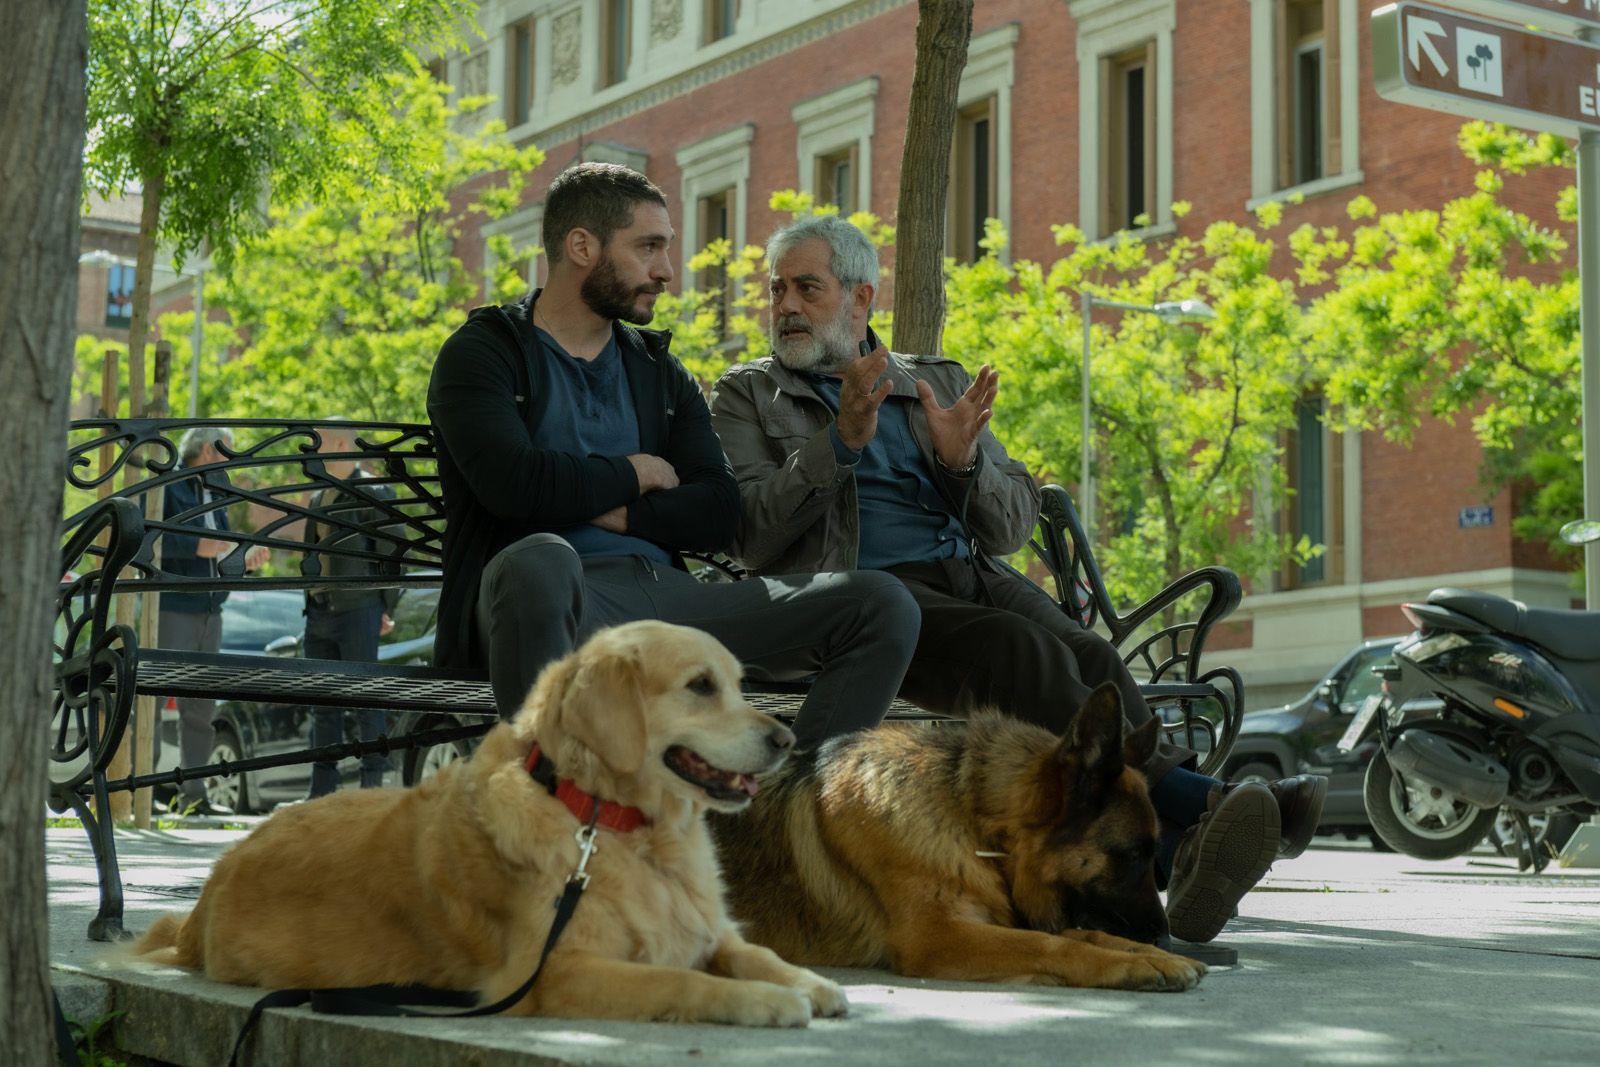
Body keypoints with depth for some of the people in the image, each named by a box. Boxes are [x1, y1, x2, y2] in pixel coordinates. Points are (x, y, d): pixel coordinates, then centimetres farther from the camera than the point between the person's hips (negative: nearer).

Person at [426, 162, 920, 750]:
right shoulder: (483, 352, 8)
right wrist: (634, 474, 3)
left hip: (665, 590, 6)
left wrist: (618, 513, -6)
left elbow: (717, 516, 10)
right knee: (538, 562, -44)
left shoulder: (661, 373, 23)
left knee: (882, 606, -12)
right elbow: (514, 483, -12)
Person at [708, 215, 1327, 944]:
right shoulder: (746, 397, 15)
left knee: (1088, 658, -29)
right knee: (1023, 653, -34)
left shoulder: (938, 383, 24)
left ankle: (1175, 857, -49)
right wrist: (841, 442, -13)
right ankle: (1192, 800, -46)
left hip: (972, 577, 4)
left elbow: (1015, 526, 17)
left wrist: (964, 460, -4)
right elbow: (750, 536, -2)